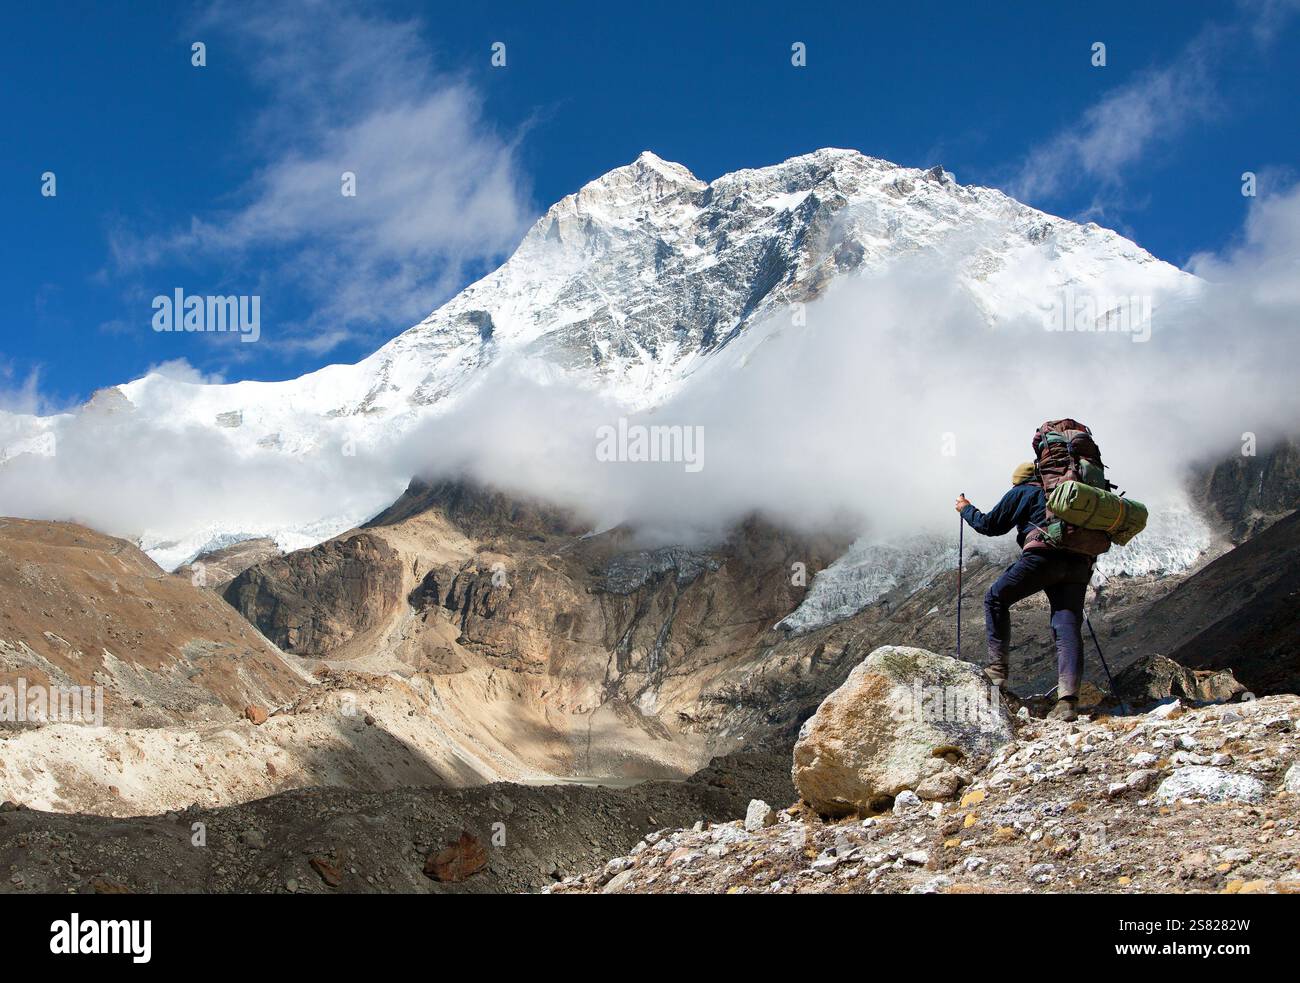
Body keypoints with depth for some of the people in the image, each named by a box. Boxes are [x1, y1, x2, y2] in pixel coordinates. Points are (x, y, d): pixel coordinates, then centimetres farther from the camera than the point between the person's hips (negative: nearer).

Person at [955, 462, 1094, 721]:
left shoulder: (1021, 493, 17)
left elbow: (990, 525, 19)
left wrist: (966, 509, 35)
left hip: (1043, 555, -5)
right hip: (1078, 563, 5)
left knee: (996, 599, 14)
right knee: (1068, 627, -3)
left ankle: (998, 667, 6)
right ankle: (1068, 698, -17)